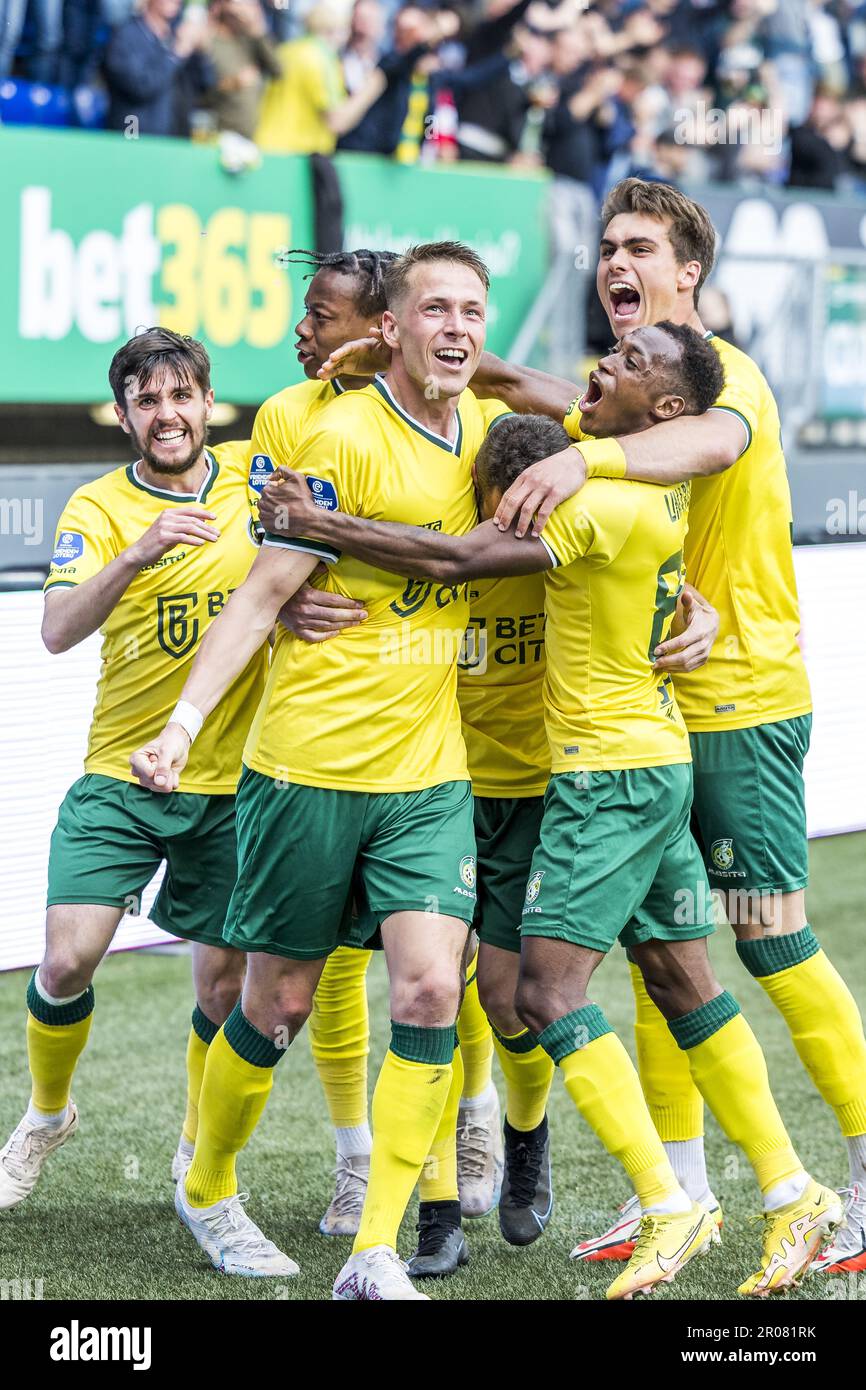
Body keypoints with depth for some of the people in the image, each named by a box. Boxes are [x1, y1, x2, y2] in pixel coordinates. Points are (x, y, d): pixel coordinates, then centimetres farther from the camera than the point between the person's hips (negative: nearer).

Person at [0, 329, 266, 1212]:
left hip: (232, 782, 2)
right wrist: (138, 554, -37)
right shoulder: (98, 508, -7)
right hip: (121, 775, -2)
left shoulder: (254, 476, 0)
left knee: (225, 988, 4)